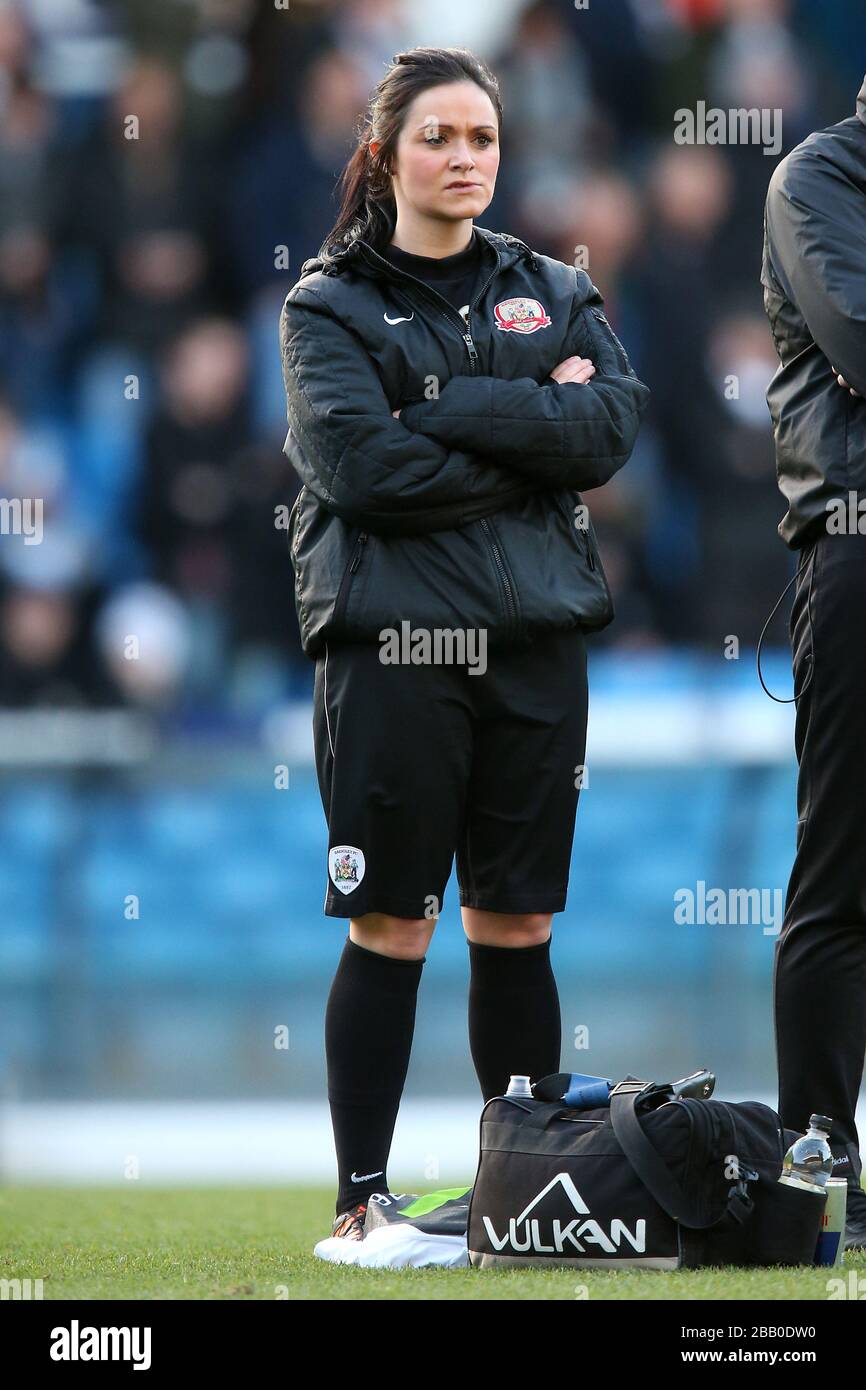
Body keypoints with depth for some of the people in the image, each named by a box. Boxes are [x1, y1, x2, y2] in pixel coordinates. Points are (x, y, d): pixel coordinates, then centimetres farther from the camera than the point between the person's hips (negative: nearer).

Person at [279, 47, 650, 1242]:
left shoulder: (555, 293, 15)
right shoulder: (331, 305, 4)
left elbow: (613, 426, -4)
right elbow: (359, 461, -13)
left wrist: (449, 410, -12)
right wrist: (534, 435, -8)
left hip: (534, 646, 3)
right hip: (393, 642, -3)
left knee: (516, 929, 7)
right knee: (391, 929, -4)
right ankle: (362, 1197, 0)